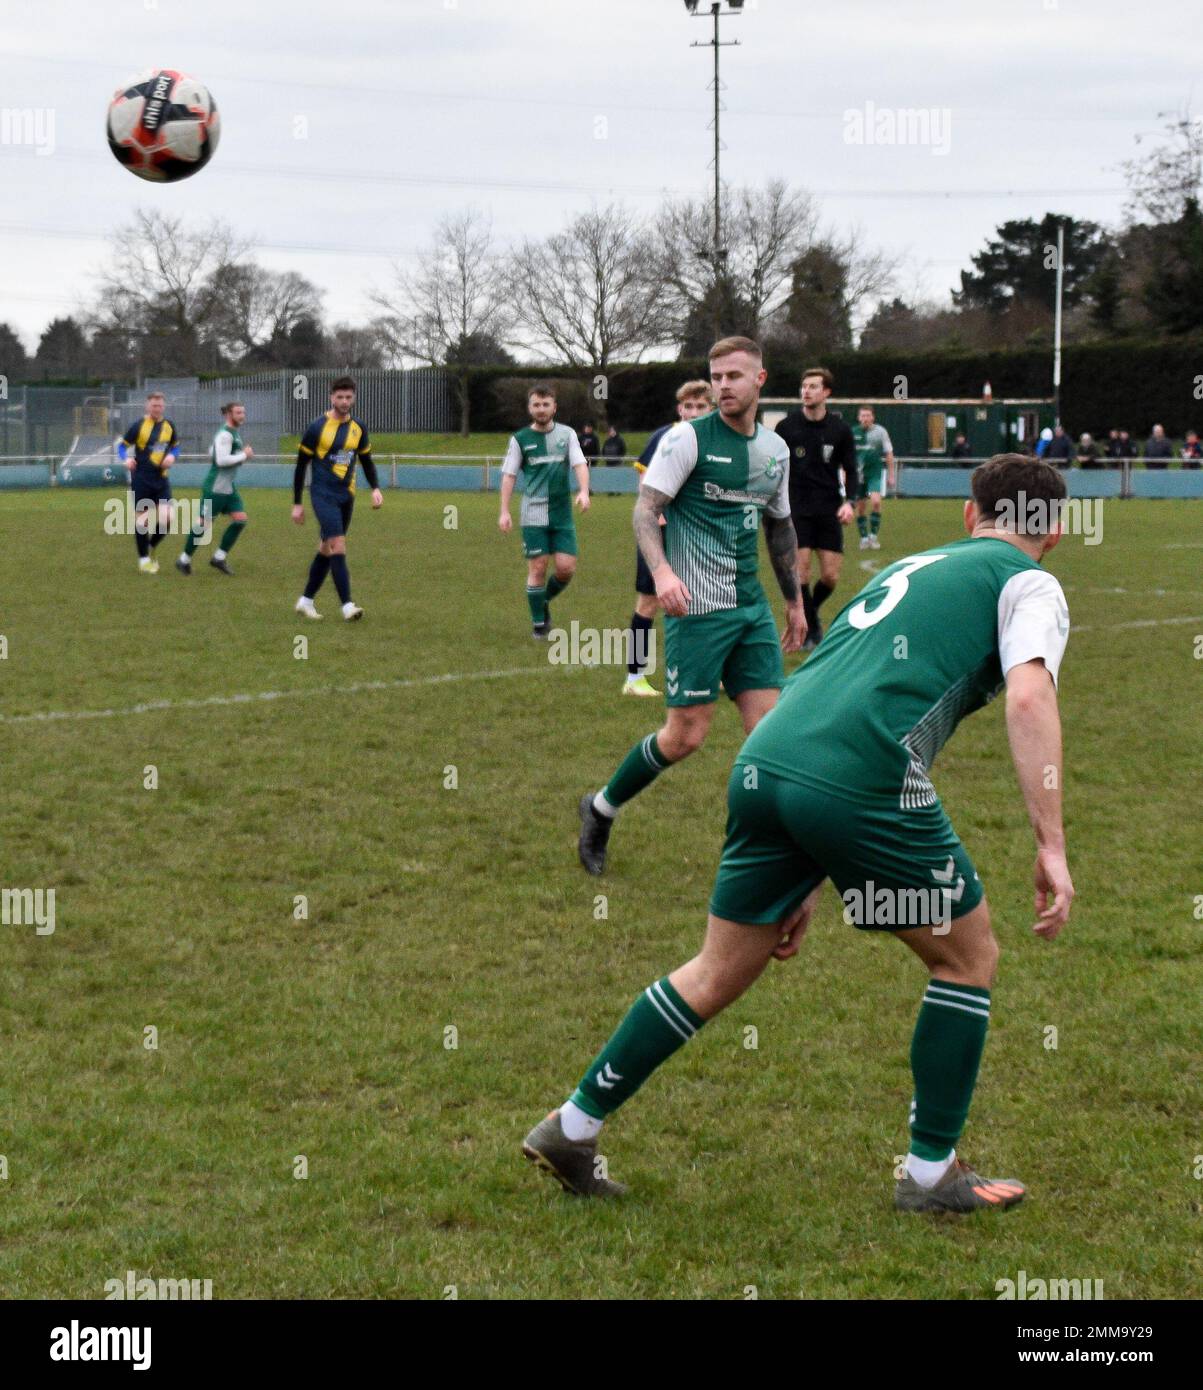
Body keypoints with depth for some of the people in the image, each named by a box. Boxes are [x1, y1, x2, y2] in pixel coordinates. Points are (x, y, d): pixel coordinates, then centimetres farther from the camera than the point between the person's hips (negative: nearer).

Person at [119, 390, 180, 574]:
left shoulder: (169, 426, 6)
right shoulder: (139, 425, -7)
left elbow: (176, 446, 19)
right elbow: (122, 445, -1)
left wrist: (172, 456, -3)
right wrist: (127, 458, -21)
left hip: (161, 480, 4)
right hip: (141, 480, -4)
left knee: (166, 519, -8)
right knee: (142, 519, 0)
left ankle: (150, 548, 18)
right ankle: (143, 559, 15)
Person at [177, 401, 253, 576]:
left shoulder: (234, 433, 15)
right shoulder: (225, 435, -15)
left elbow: (212, 453, 26)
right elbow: (221, 460, -25)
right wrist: (244, 455, -16)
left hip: (229, 488, 9)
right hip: (216, 487, -9)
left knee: (240, 519, -1)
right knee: (204, 522, -3)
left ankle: (219, 558, 6)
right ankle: (184, 559, 9)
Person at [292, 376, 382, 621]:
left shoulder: (358, 428, 7)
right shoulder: (317, 428, -8)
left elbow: (366, 460, 20)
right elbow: (301, 465, -2)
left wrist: (375, 488, 3)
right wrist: (297, 504, -3)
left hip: (346, 496, 6)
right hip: (323, 495, -6)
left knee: (326, 550, 12)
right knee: (338, 546, -18)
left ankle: (306, 601, 25)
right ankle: (347, 606, -20)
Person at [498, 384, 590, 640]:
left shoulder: (566, 434, 5)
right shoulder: (520, 439, 1)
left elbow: (580, 464, -3)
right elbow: (509, 475, 4)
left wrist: (584, 491, -22)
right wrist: (504, 511, -4)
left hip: (562, 513, 2)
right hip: (533, 515, -2)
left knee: (566, 568, -4)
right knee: (537, 568, -4)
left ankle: (544, 600, 26)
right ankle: (538, 623, 11)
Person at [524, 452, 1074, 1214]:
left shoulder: (906, 568, 32)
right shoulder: (1030, 585, 11)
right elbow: (1029, 696, -9)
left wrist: (807, 882, 34)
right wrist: (1053, 847, -12)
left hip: (764, 765, 7)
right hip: (865, 782, -6)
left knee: (718, 974, 21)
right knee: (969, 956, 15)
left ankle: (574, 1125, 27)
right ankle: (932, 1174, 20)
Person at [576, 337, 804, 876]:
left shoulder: (775, 449, 12)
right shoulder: (688, 437, -7)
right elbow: (646, 508, -11)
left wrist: (794, 600, 27)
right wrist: (661, 571, -27)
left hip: (752, 608, 6)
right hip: (697, 608, -6)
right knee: (686, 735, -6)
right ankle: (601, 808, 16)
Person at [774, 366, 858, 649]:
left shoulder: (840, 429, 2)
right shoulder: (786, 426, -1)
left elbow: (850, 470, 8)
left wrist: (848, 501, -7)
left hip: (829, 511, 1)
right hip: (796, 510, -1)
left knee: (830, 576, -1)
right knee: (801, 572, -9)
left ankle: (812, 609, 29)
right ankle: (810, 628, 8)